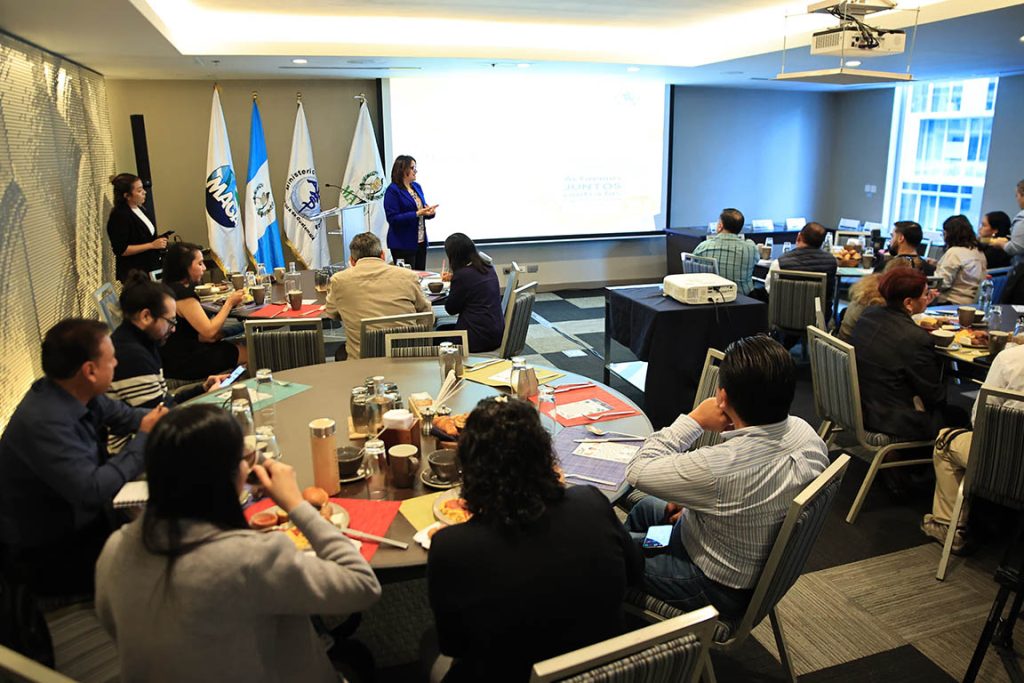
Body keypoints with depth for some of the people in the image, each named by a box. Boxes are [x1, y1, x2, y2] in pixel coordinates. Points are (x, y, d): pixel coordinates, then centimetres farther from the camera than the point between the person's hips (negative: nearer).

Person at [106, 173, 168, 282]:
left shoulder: (140, 208, 8)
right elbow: (121, 250, -20)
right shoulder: (119, 216, -17)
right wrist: (152, 245, -21)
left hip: (152, 266, 8)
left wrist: (158, 240, 4)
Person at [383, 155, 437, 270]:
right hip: (403, 244, -7)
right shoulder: (392, 190, -10)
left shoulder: (416, 186, 11)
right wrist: (417, 214, -22)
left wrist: (429, 211, -5)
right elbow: (393, 218, -17)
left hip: (420, 241, 7)